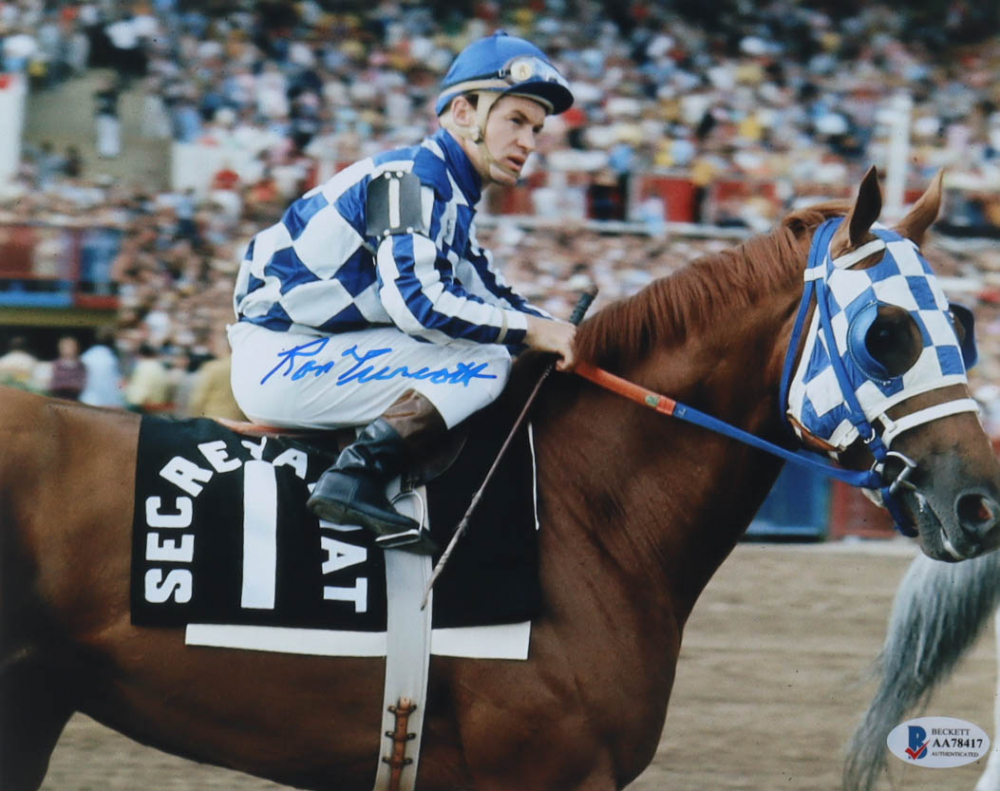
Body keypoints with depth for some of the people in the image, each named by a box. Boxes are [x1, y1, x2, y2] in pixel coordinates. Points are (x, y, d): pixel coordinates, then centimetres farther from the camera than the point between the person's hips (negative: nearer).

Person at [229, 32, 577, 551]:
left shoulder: (448, 197, 17)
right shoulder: (411, 177, -14)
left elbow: (492, 296, 20)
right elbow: (415, 298, -26)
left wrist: (566, 334, 4)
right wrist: (529, 330, -21)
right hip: (280, 357, -10)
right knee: (484, 365, -18)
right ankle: (356, 477, -27)